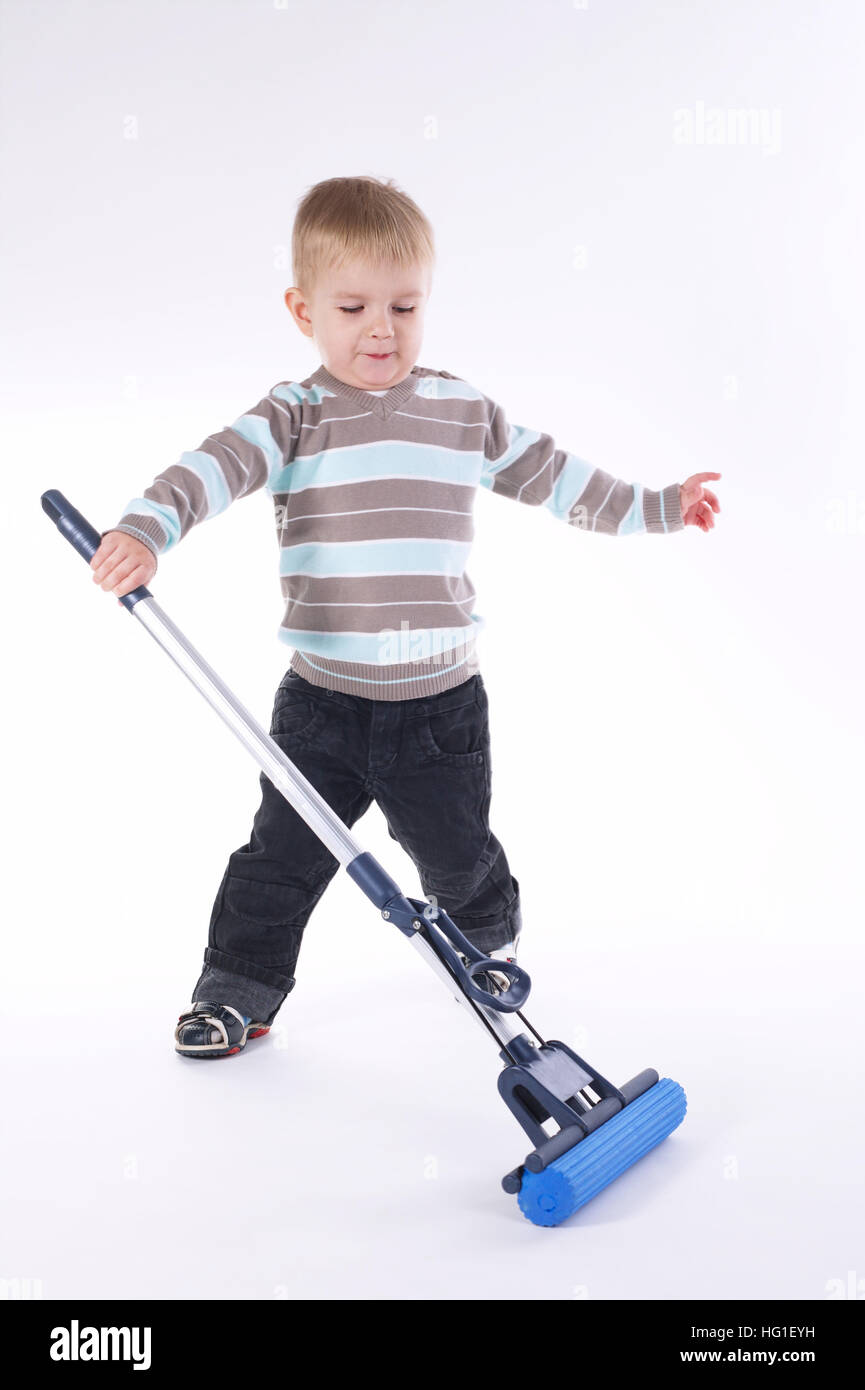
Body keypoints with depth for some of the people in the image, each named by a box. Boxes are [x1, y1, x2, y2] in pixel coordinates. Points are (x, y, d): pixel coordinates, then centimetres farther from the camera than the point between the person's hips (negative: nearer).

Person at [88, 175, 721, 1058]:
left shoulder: (466, 412, 5)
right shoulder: (293, 417, -4)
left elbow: (551, 475, 15)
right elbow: (216, 466, -19)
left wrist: (655, 508, 20)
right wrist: (145, 530, -38)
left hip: (442, 698, 2)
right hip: (322, 699, -1)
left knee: (457, 851, 15)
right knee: (283, 856, 4)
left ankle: (491, 940, 45)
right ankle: (237, 990, 24)